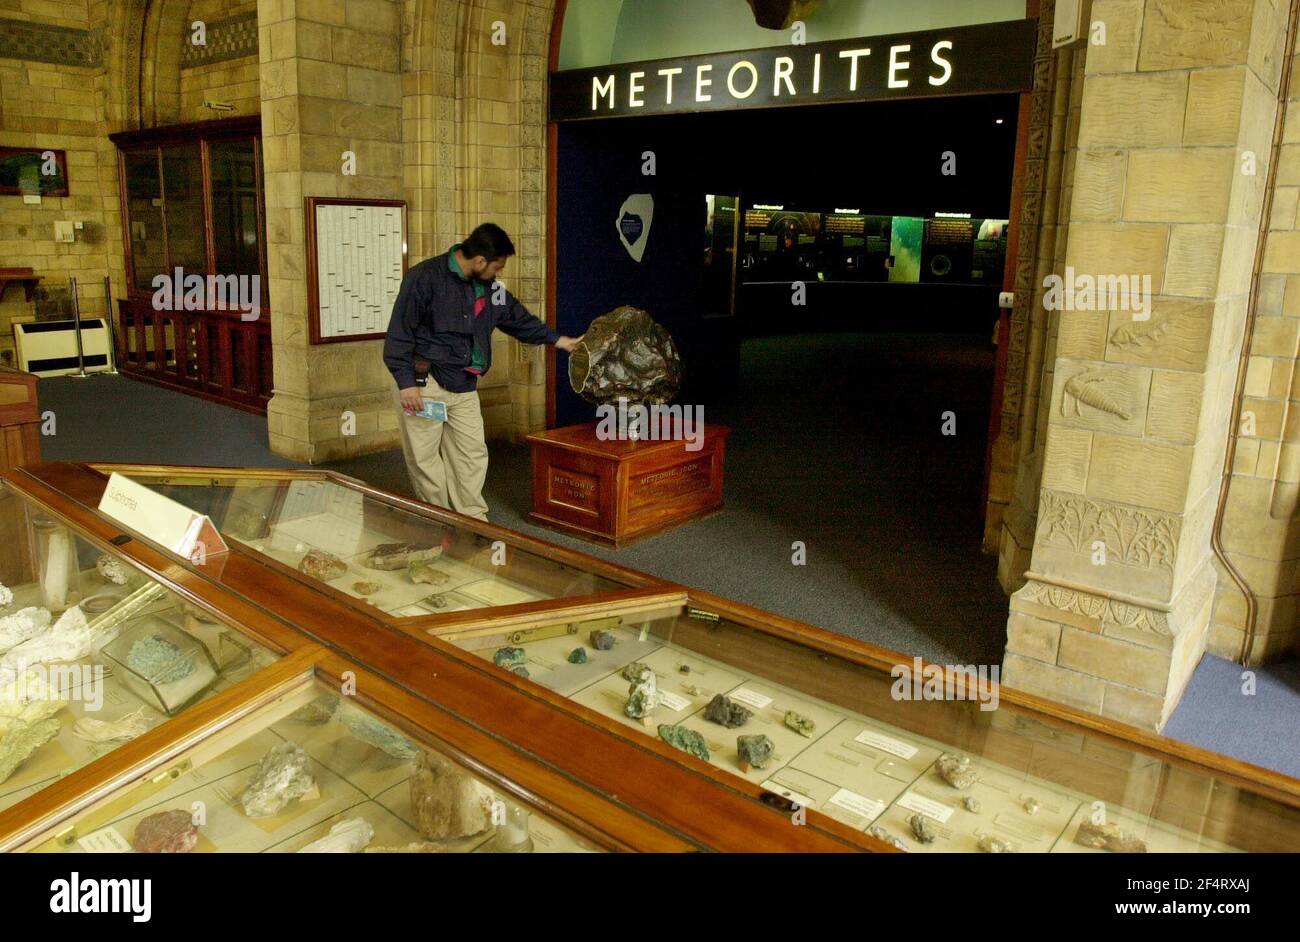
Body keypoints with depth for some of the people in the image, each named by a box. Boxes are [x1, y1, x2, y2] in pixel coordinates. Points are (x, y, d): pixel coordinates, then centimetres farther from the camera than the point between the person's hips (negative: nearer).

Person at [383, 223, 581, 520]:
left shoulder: (489, 287, 9)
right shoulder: (425, 278, -13)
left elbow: (518, 319, 22)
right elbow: (399, 333, -13)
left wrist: (557, 340, 20)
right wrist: (406, 382, -18)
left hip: (464, 386, 7)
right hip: (424, 381, -6)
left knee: (472, 452, 7)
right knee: (425, 457, 0)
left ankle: (473, 519, 18)